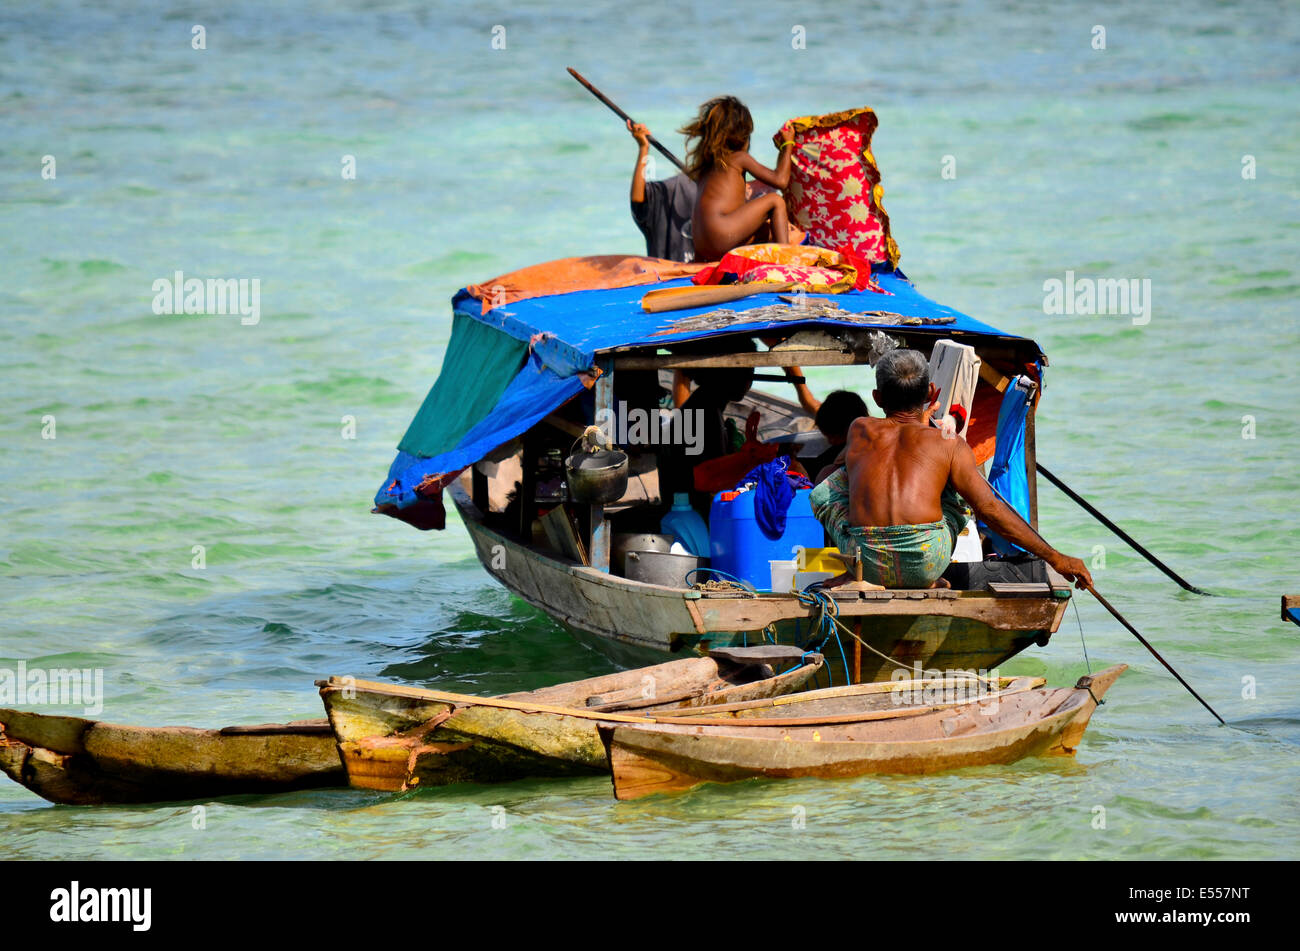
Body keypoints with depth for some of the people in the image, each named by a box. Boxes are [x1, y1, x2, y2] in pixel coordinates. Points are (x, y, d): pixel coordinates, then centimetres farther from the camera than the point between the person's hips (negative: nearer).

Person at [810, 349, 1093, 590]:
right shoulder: (949, 445, 11)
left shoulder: (860, 430, 17)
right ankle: (928, 582, 23)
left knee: (823, 493, 33)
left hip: (869, 565, 1)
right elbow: (991, 510, 7)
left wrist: (921, 420, 52)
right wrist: (1055, 558, 10)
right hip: (927, 561, -1)